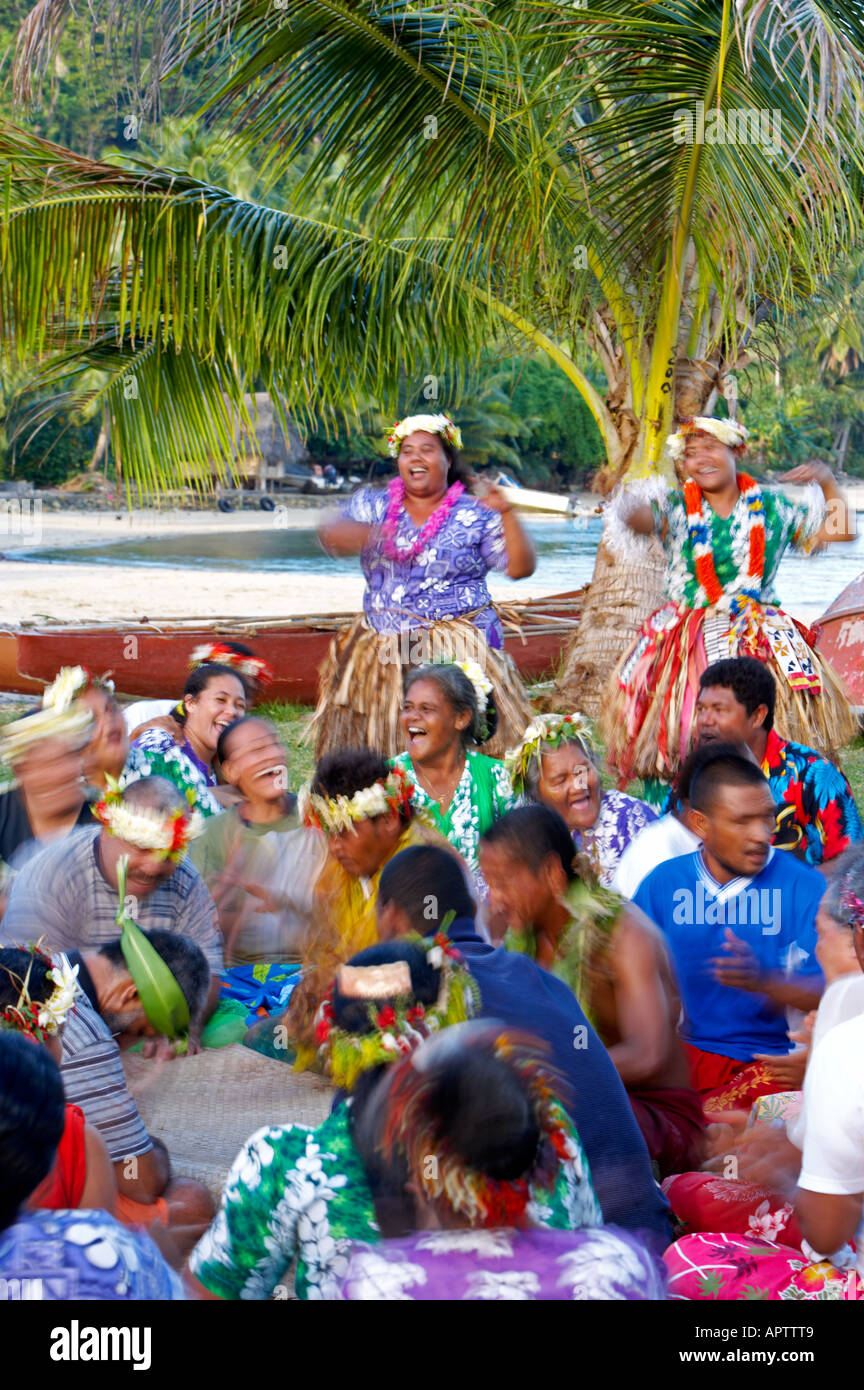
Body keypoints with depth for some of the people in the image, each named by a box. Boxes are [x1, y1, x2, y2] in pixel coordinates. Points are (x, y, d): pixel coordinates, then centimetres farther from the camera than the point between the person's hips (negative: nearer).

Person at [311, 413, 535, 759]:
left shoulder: (475, 515, 4)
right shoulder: (373, 504, 11)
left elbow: (521, 568, 0)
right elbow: (330, 535, -6)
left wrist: (506, 514, -14)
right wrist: (368, 534, -27)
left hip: (458, 652, -3)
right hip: (385, 650, 3)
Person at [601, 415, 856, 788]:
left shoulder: (772, 508, 8)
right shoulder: (676, 508, 3)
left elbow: (840, 531, 13)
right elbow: (644, 518, -20)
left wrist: (827, 483, 2)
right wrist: (631, 510, -42)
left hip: (762, 640, 1)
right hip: (688, 642, -1)